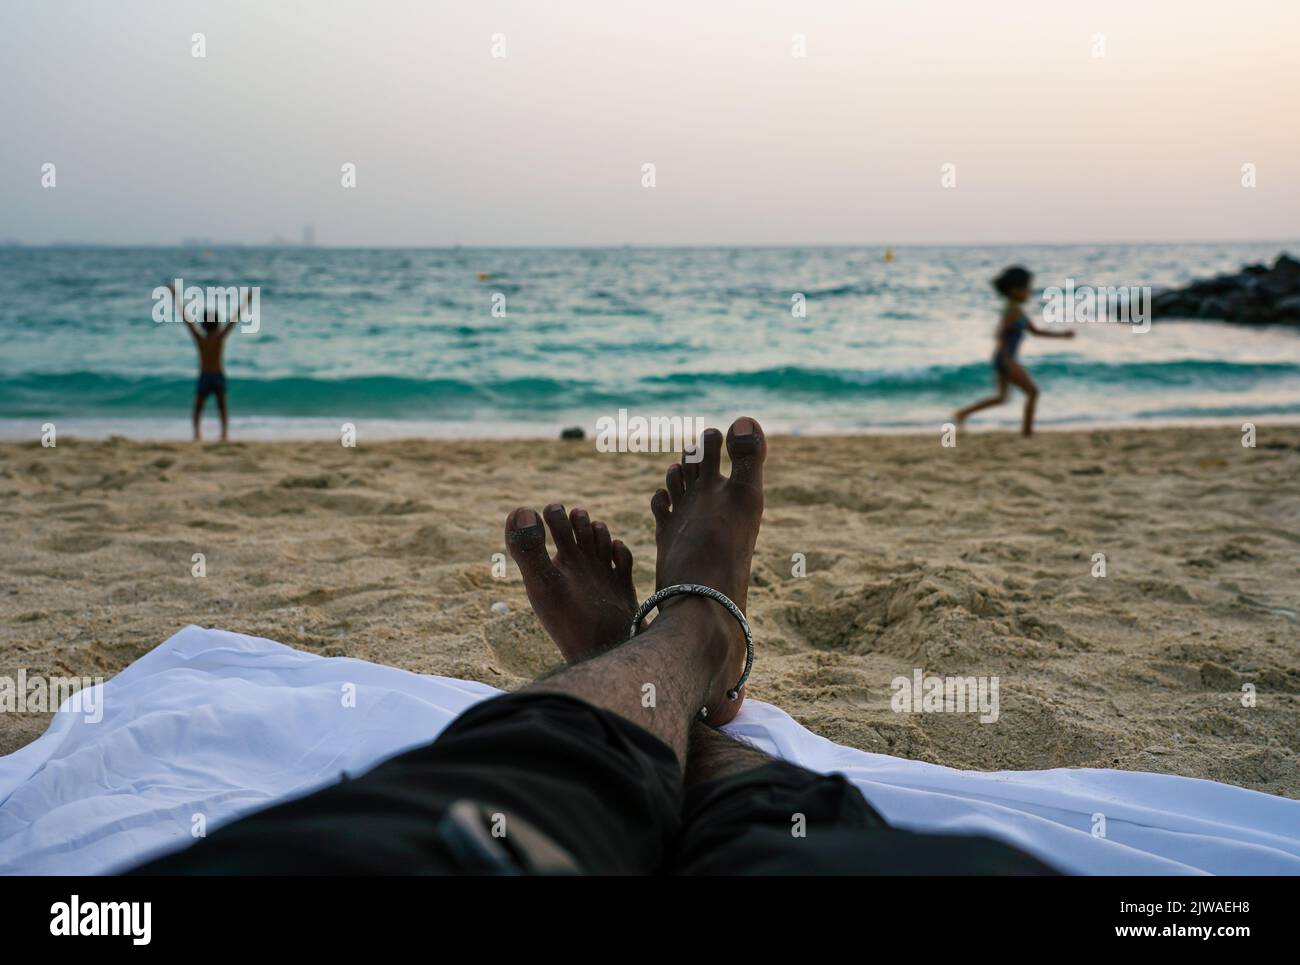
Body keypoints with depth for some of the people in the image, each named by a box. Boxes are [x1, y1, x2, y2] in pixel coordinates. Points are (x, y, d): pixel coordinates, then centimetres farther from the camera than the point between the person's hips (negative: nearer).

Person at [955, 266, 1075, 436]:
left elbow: (1035, 331, 20)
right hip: (1005, 359, -10)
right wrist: (1008, 360, -29)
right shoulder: (1012, 310, -17)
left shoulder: (1018, 310, 14)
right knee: (1033, 392, 1)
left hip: (1004, 359, 10)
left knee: (1001, 397, 17)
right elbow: (1000, 334, -26)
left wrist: (1062, 335, 17)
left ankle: (964, 412, 13)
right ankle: (1027, 429, 7)